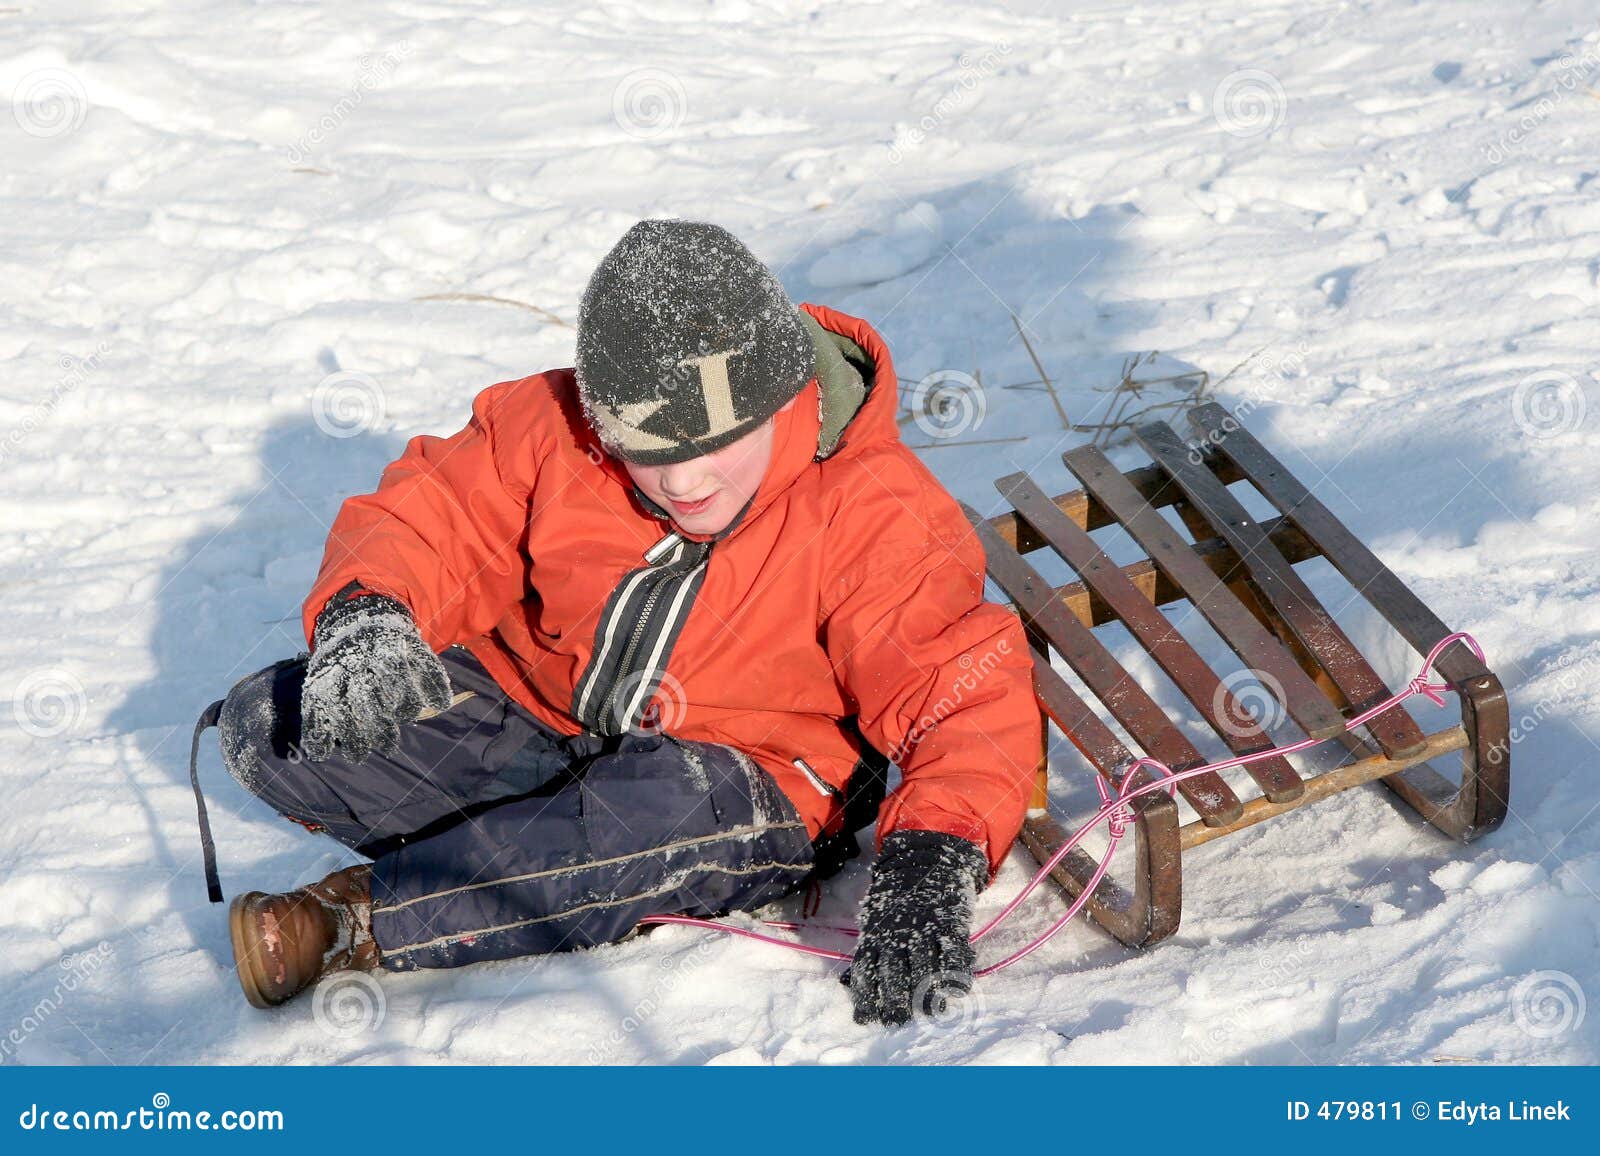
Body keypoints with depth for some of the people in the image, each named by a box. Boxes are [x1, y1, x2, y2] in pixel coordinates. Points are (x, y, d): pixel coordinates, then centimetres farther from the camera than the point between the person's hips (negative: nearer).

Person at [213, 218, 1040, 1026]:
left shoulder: (872, 511, -22)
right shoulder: (558, 431, -13)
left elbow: (970, 694, -27)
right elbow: (427, 514, -2)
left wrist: (932, 858, -46)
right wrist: (367, 614, -27)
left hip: (748, 785, -3)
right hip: (537, 725, 4)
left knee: (671, 812, -42)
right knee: (268, 726, -12)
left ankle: (360, 919, -22)